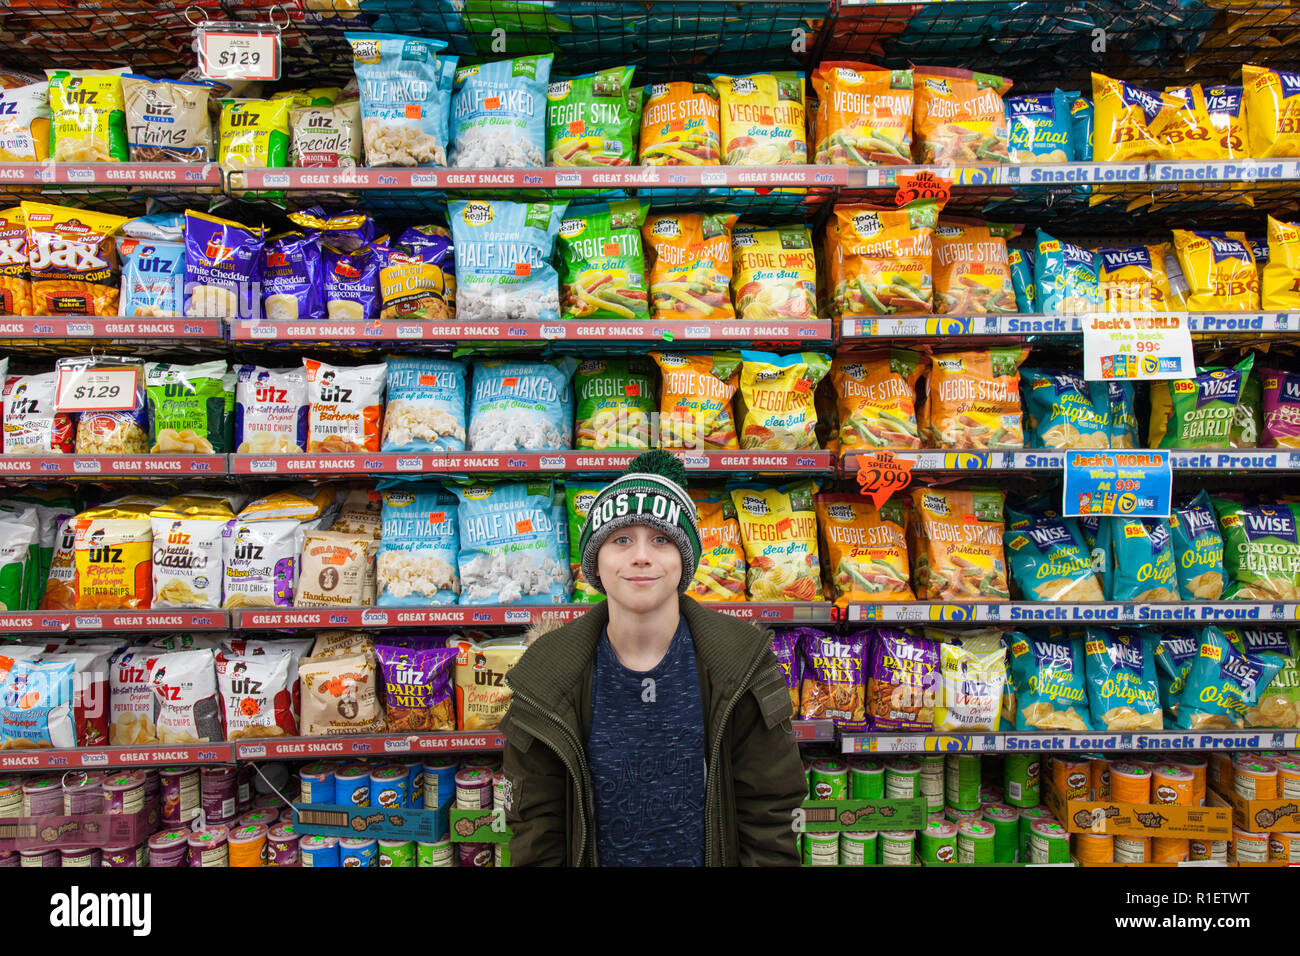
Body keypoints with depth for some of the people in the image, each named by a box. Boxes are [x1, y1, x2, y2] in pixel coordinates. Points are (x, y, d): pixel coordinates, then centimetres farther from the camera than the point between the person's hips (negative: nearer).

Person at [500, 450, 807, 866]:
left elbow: (769, 812, -10)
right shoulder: (546, 674, -14)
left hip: (713, 854, 0)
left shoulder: (744, 665, -15)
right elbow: (535, 823, -7)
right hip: (599, 855, 1)